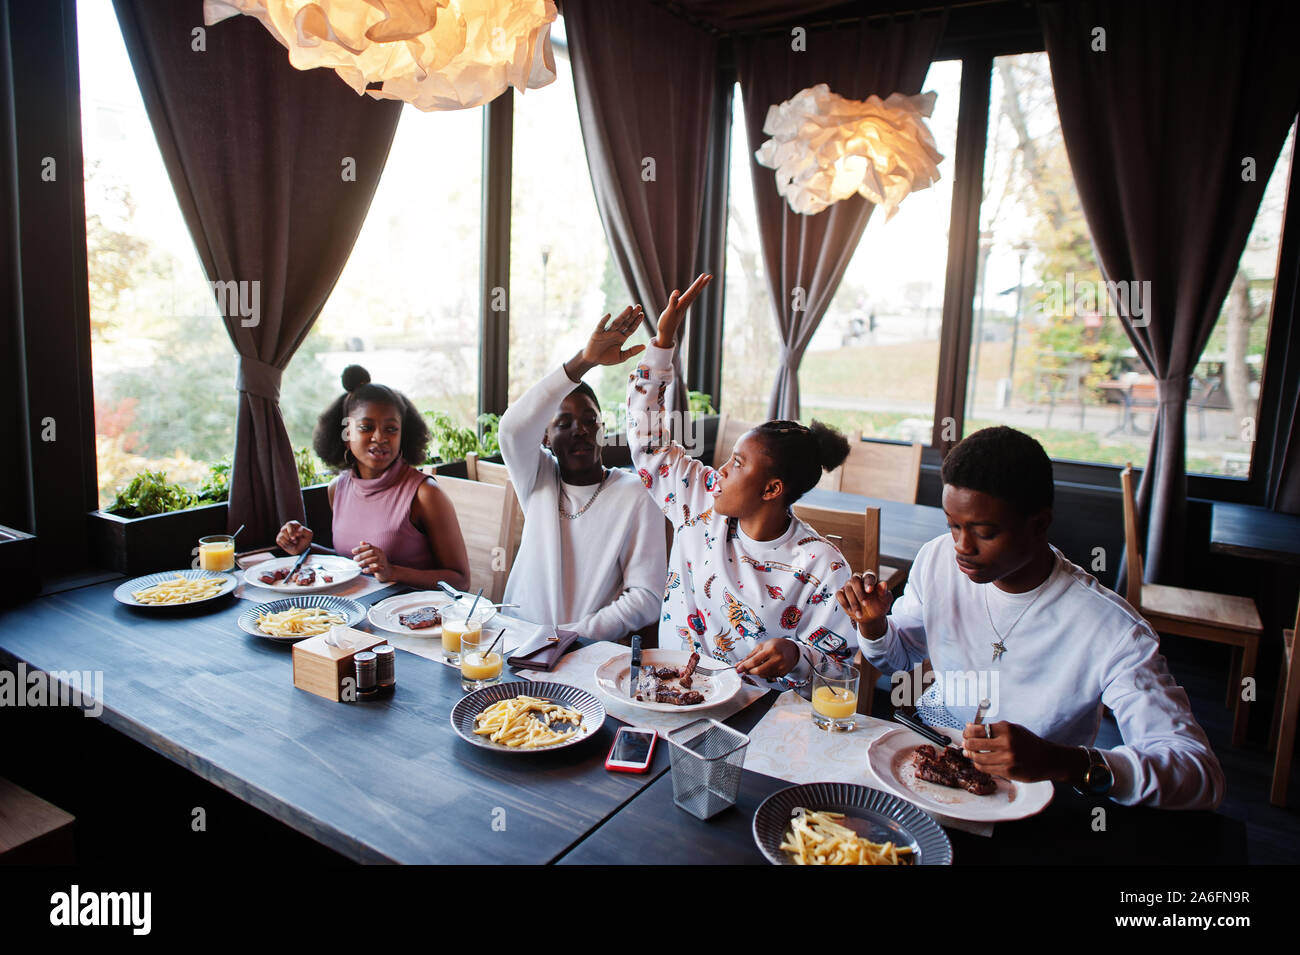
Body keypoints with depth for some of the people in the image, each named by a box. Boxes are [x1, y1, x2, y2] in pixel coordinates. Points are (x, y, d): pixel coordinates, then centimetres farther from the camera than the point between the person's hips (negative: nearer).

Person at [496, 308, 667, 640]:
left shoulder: (636, 494, -4)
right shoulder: (539, 479, 5)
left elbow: (646, 599, -8)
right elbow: (513, 429, -17)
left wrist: (571, 636, -18)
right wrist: (582, 362, -28)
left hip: (590, 649, -2)